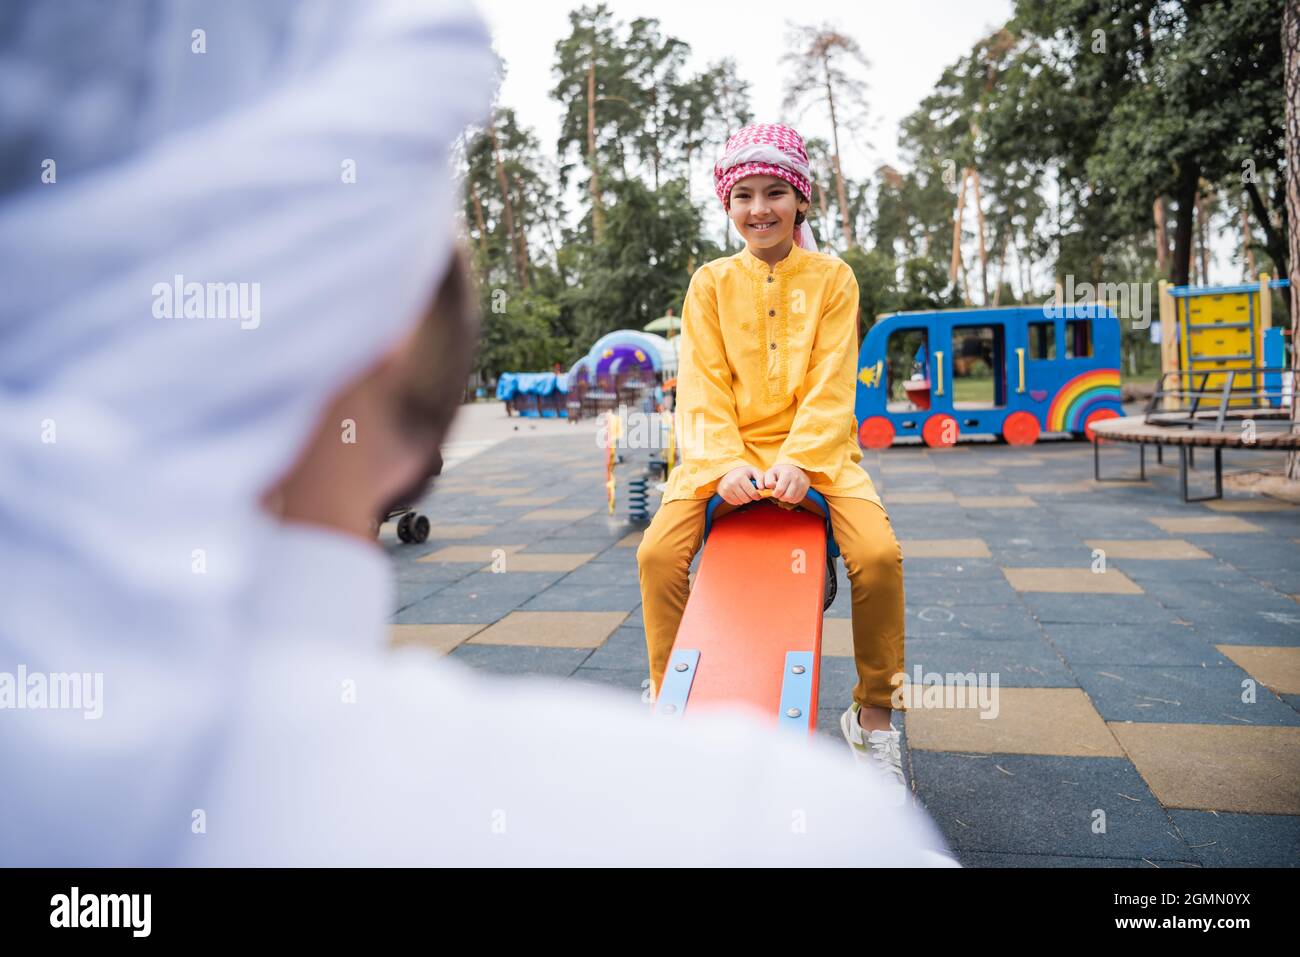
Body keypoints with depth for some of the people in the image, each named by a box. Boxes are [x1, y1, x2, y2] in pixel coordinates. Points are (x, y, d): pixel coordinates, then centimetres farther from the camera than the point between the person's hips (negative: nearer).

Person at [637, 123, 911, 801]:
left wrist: (798, 459, -22)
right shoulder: (712, 282, 7)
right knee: (658, 552, -23)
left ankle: (873, 715, -3)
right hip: (725, 451, 1)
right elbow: (702, 385, -2)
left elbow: (832, 385, -5)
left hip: (814, 447, -1)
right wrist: (724, 464, -20)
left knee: (879, 553, -25)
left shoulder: (832, 278, 5)